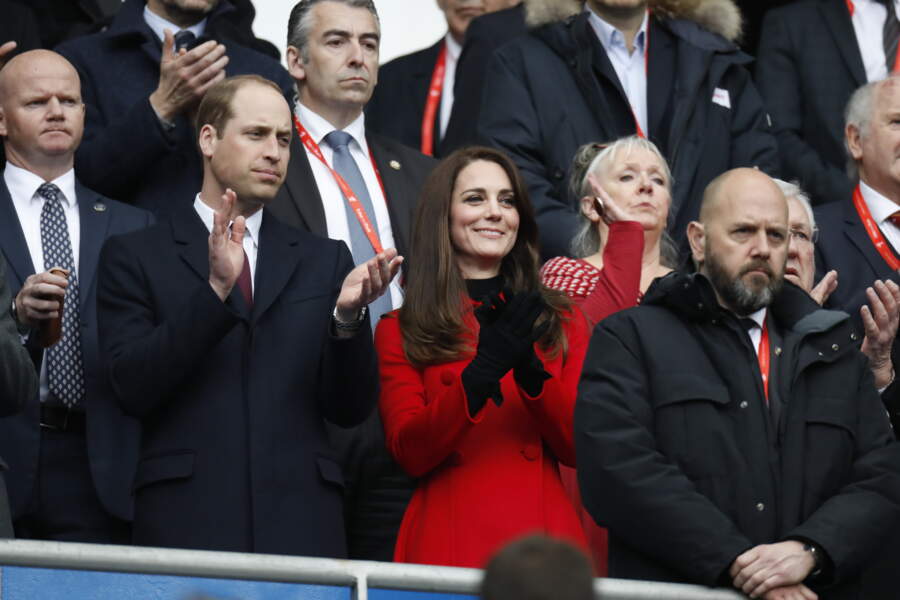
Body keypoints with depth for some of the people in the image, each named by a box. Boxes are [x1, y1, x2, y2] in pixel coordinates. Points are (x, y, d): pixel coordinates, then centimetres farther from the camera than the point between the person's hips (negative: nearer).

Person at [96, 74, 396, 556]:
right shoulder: (135, 257, 7)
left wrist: (348, 315, -9)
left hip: (302, 522, 2)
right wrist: (215, 289, -14)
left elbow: (350, 409, 9)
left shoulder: (324, 260, 15)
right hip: (185, 521, -2)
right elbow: (133, 388, -6)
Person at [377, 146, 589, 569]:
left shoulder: (560, 322, 13)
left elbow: (578, 447, 4)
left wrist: (531, 369, -13)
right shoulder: (401, 331, 6)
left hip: (542, 538, 2)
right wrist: (482, 370, -18)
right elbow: (409, 453, -5)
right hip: (448, 545, -2)